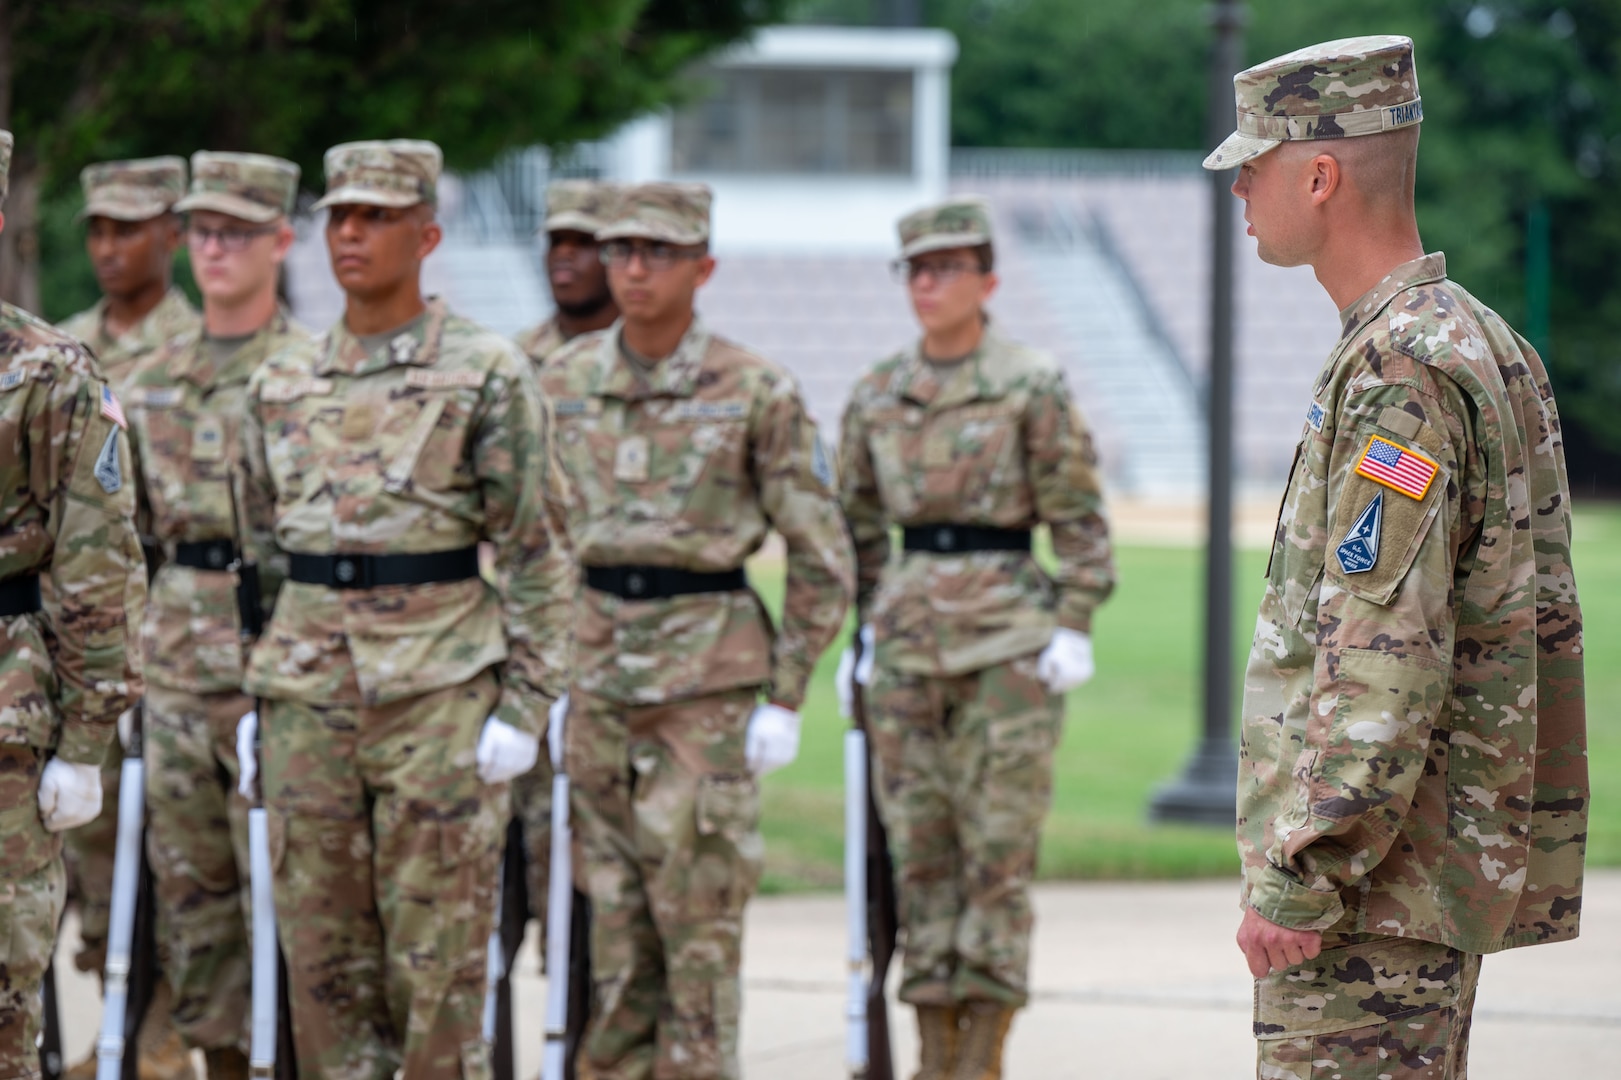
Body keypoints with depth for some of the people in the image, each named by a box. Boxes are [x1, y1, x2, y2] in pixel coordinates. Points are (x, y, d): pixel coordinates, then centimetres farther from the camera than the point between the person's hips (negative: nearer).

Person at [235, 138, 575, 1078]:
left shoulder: (488, 375, -3)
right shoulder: (282, 385, 12)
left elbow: (539, 553, -3)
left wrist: (526, 706, -9)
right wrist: (251, 698, 14)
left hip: (440, 692, -5)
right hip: (308, 695, 5)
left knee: (438, 962, -2)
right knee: (321, 956, 6)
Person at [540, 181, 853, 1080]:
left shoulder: (756, 392, -4)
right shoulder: (562, 383, 6)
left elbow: (821, 557, -1)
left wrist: (785, 698, -5)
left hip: (708, 672, -4)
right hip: (593, 662, 4)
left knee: (699, 906, -5)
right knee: (611, 911, 6)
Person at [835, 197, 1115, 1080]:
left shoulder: (1033, 388, -3)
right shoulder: (876, 397, 9)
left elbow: (1079, 520, -2)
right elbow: (857, 526, 17)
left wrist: (1074, 627, -8)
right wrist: (860, 628, 12)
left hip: (1006, 632, -4)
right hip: (908, 634, 4)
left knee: (998, 842, -4)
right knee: (919, 844, 4)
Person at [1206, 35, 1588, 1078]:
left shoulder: (1400, 375, -18)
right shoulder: (1494, 347, 15)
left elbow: (1385, 655, -24)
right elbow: (1550, 624, 19)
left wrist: (1299, 884, -22)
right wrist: (1539, 859, 22)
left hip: (1374, 878, -10)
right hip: (1458, 858, 10)